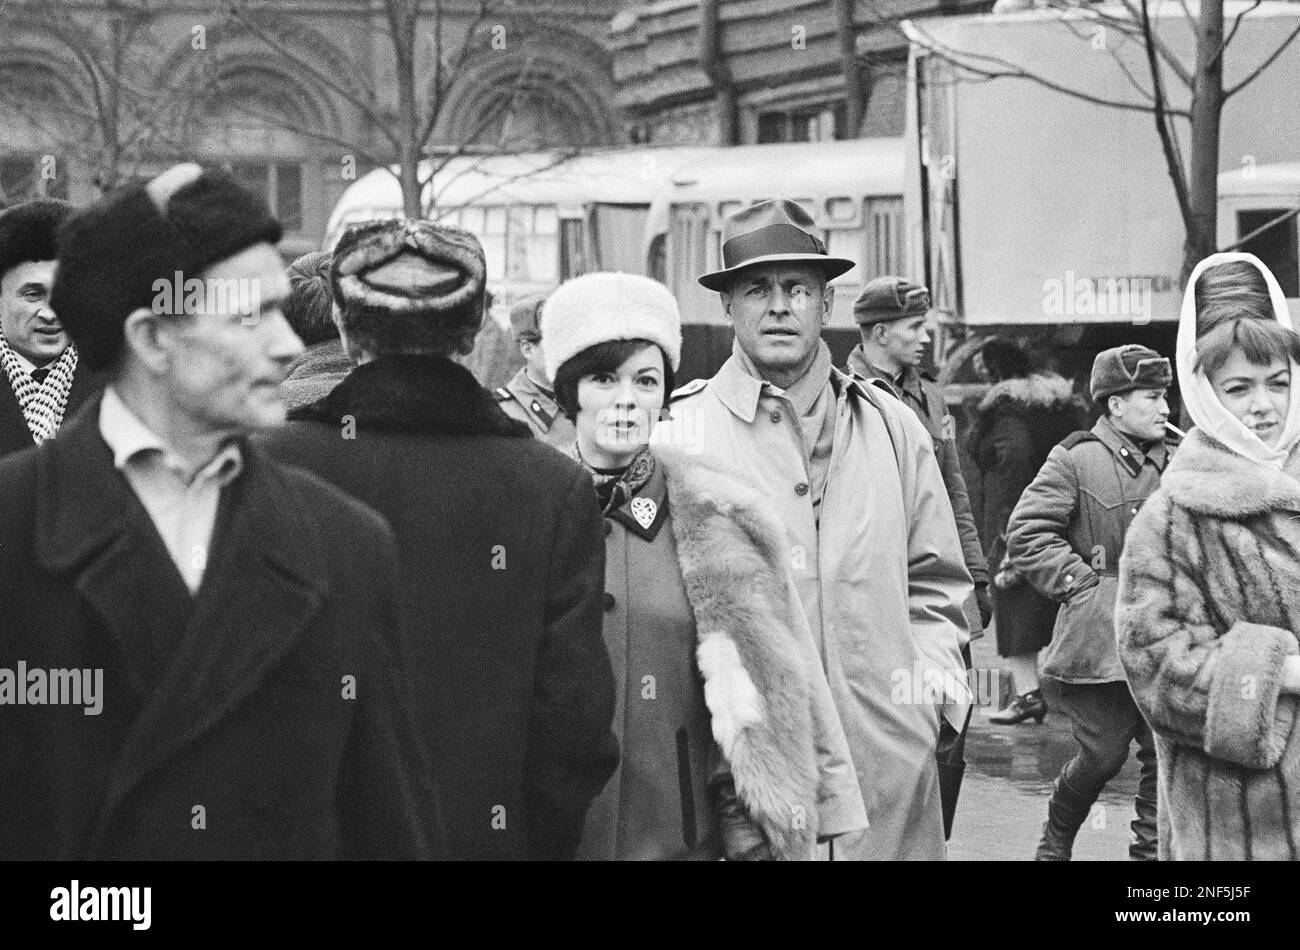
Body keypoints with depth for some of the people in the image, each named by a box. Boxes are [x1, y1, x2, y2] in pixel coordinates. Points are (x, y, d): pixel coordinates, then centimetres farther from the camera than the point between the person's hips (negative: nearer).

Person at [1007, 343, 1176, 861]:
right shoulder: (1074, 460, -6)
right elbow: (1027, 534, -8)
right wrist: (1084, 585, -12)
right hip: (1099, 638, -5)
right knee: (1103, 753, -2)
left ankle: (1152, 850, 13)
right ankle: (1055, 841, 23)